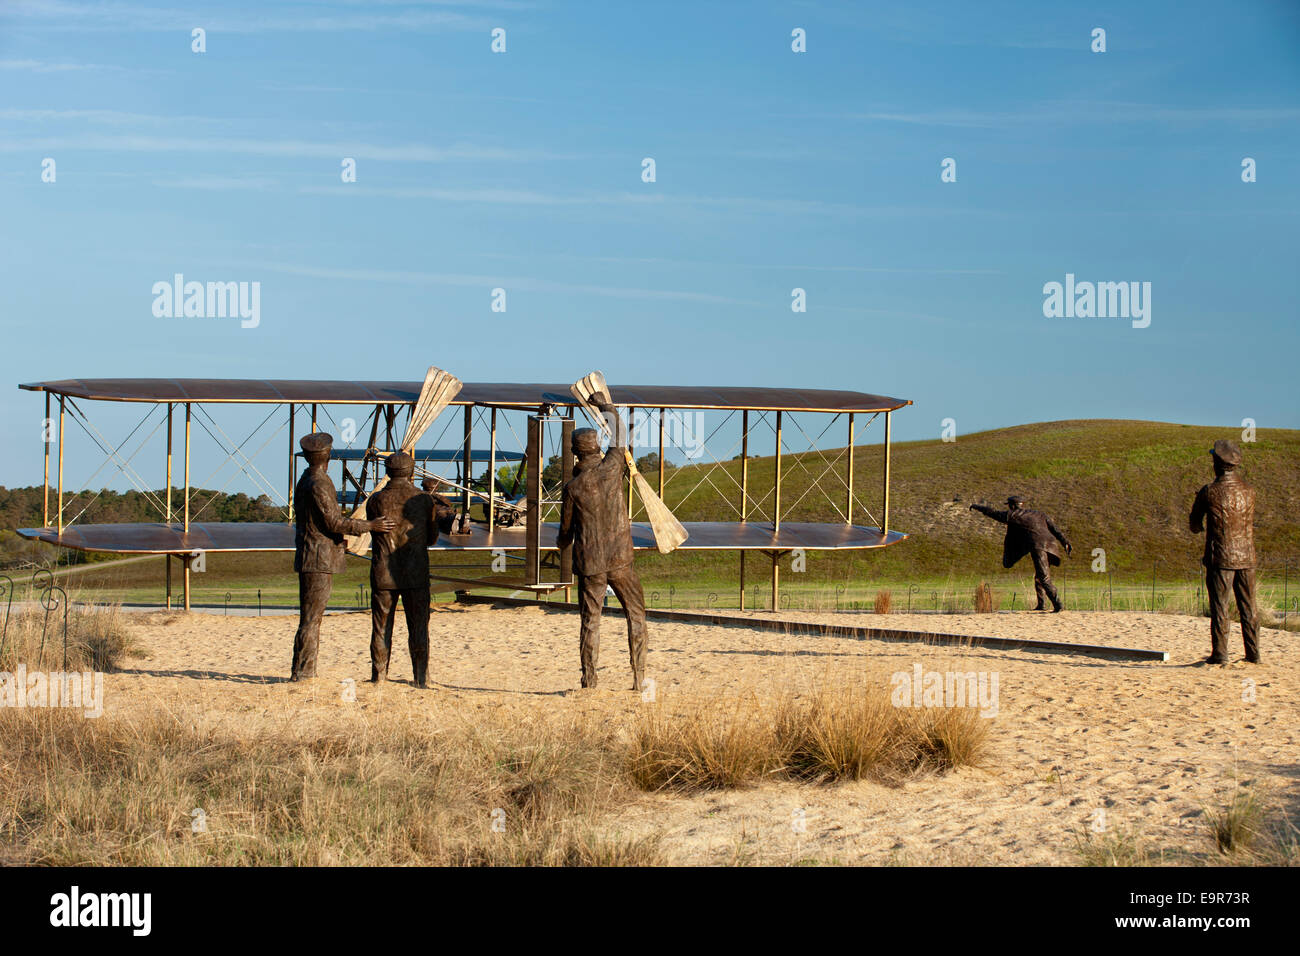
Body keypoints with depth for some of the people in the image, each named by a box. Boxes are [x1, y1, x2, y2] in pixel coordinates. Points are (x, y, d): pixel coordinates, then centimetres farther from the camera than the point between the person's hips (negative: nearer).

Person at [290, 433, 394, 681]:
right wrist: (370, 526, -15)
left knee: (312, 618, 14)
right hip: (319, 559, -10)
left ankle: (307, 672, 18)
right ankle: (300, 673, -6)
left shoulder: (304, 482, 14)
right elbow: (334, 522, -18)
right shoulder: (318, 485, -16)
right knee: (310, 619, -7)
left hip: (309, 558, 10)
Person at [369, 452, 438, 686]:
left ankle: (378, 676, 10)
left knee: (381, 626, 8)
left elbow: (373, 531, 9)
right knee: (418, 626, 6)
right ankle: (420, 676, 5)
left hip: (383, 572, 0)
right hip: (416, 574, 0)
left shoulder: (376, 500, -3)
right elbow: (432, 537, 7)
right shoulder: (424, 500, -3)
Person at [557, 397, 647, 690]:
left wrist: (563, 545, 29)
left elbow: (566, 527, 4)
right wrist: (606, 406, 30)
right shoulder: (612, 468, -6)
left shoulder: (573, 486, -7)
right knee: (636, 614, 11)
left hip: (589, 563, 0)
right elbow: (620, 438, 14)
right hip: (619, 559, 0)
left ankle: (589, 681, 3)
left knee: (590, 621, 5)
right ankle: (639, 677, 5)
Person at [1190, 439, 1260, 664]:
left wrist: (1199, 527, 27)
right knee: (1248, 606, 10)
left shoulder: (1209, 492, -10)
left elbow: (1194, 525, 1)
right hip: (1246, 556, 4)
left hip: (1220, 558, -4)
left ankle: (1219, 653, -1)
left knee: (1219, 606, 0)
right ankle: (1253, 652, 13)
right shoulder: (1249, 491, 3)